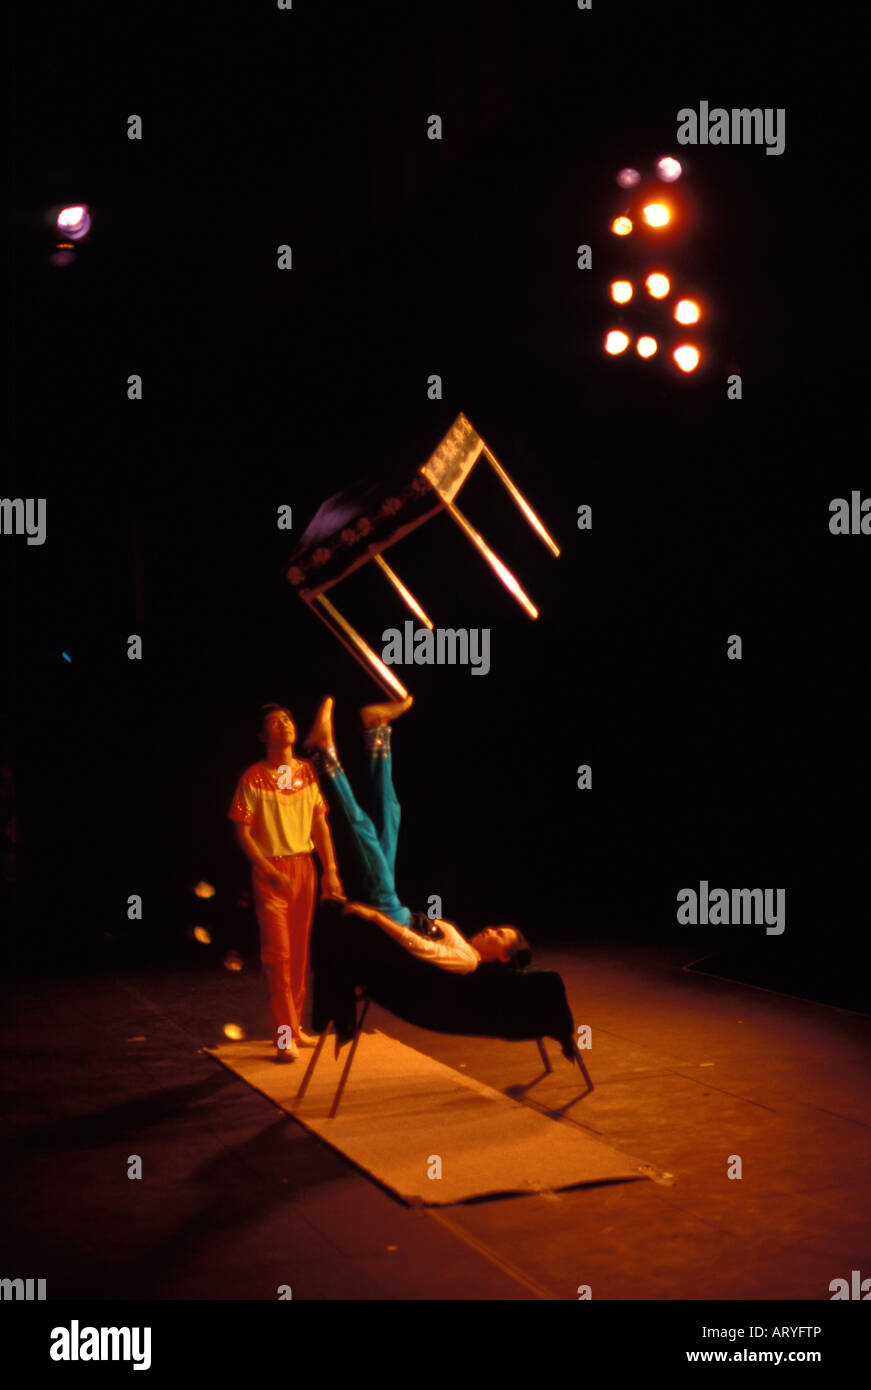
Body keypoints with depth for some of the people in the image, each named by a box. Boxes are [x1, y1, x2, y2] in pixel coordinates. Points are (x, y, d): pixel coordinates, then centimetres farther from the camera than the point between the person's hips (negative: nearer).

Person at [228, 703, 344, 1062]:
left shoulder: (308, 772, 4)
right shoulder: (253, 778, -9)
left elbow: (320, 824, 7)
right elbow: (243, 832, -9)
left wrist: (330, 869, -1)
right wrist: (271, 873, -16)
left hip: (304, 868, 4)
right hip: (271, 872, -4)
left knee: (300, 952, 10)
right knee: (277, 954, -4)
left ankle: (296, 1026, 22)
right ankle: (284, 1036, 3)